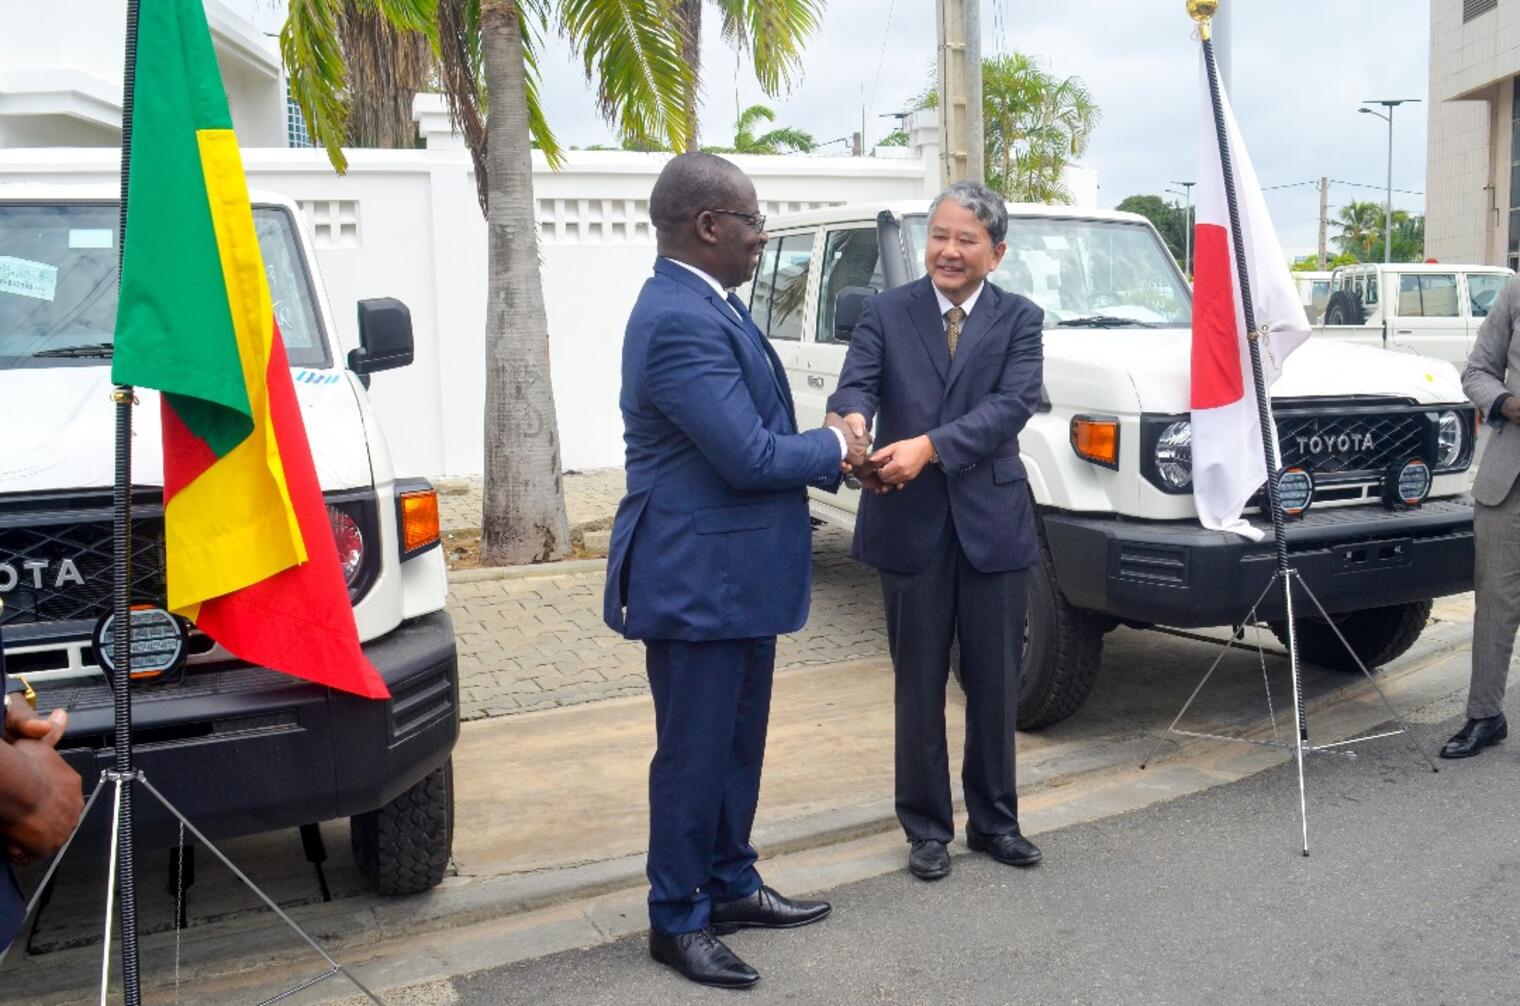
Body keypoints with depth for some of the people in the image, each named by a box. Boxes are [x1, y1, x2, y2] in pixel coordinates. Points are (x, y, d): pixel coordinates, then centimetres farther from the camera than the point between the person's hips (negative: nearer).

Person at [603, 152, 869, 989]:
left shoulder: (708, 306, 11)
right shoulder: (679, 322, -23)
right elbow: (747, 456, -25)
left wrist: (833, 451, 1)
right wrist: (834, 447, -8)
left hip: (740, 575, 10)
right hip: (698, 582, -10)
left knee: (738, 746, 20)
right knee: (694, 755, 4)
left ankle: (731, 886, 36)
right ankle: (677, 919, 20)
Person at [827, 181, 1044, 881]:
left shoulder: (1019, 320, 3)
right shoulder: (885, 313, 4)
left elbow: (1012, 404, -13)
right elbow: (856, 384, -11)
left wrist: (928, 445, -28)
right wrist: (853, 423, -36)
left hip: (992, 524, 1)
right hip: (909, 526, 0)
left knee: (995, 685, 11)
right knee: (919, 687, 9)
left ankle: (994, 821, 28)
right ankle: (927, 827, 23)